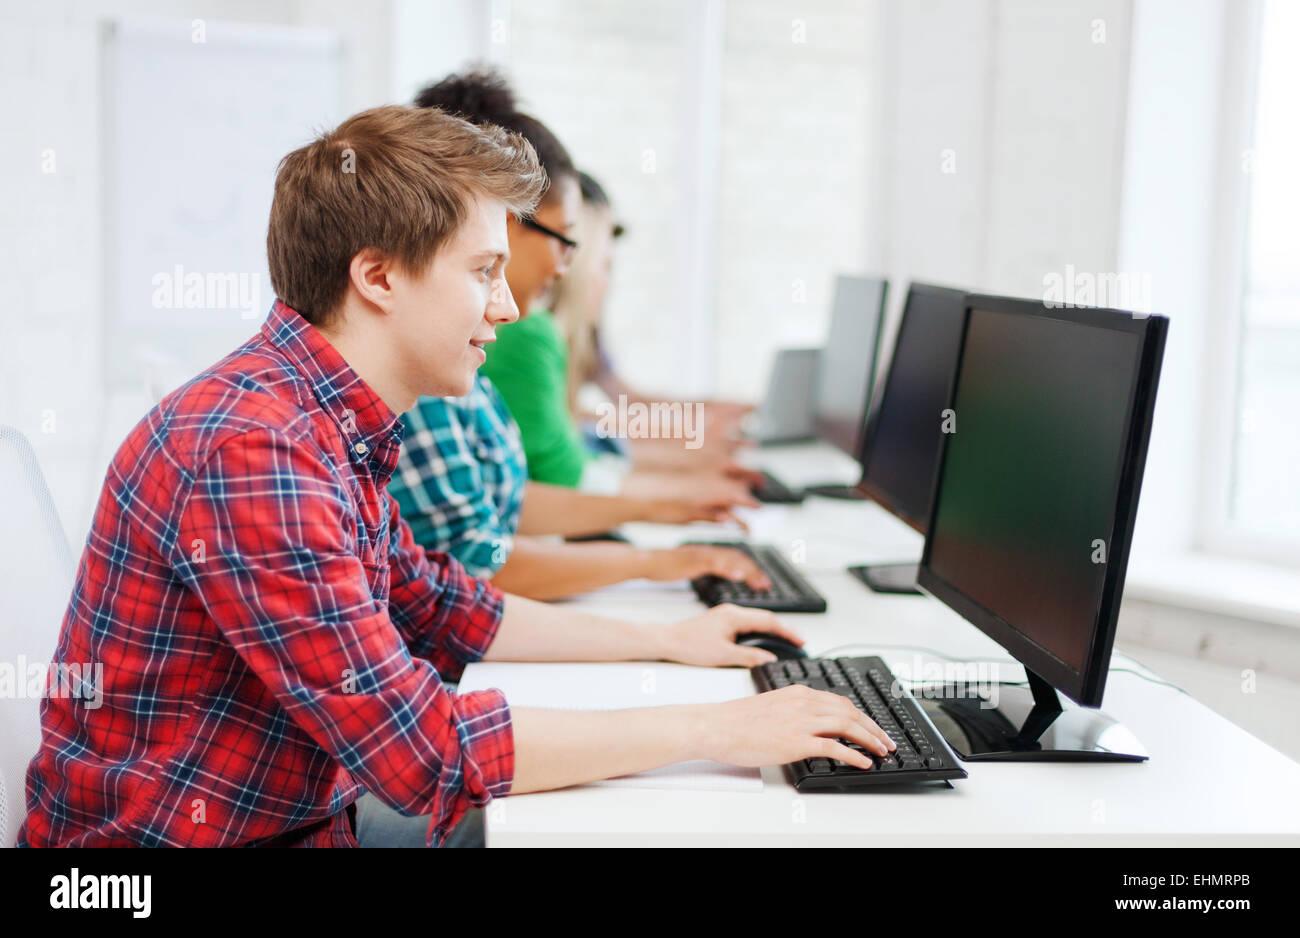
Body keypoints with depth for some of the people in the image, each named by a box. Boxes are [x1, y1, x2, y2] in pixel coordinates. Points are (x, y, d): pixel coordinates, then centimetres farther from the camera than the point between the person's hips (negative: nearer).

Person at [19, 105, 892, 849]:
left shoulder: (334, 425, 5)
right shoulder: (253, 447, -26)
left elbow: (435, 607, 19)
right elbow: (422, 747, -27)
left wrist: (666, 640, 17)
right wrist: (712, 729, -21)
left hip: (295, 825, 9)